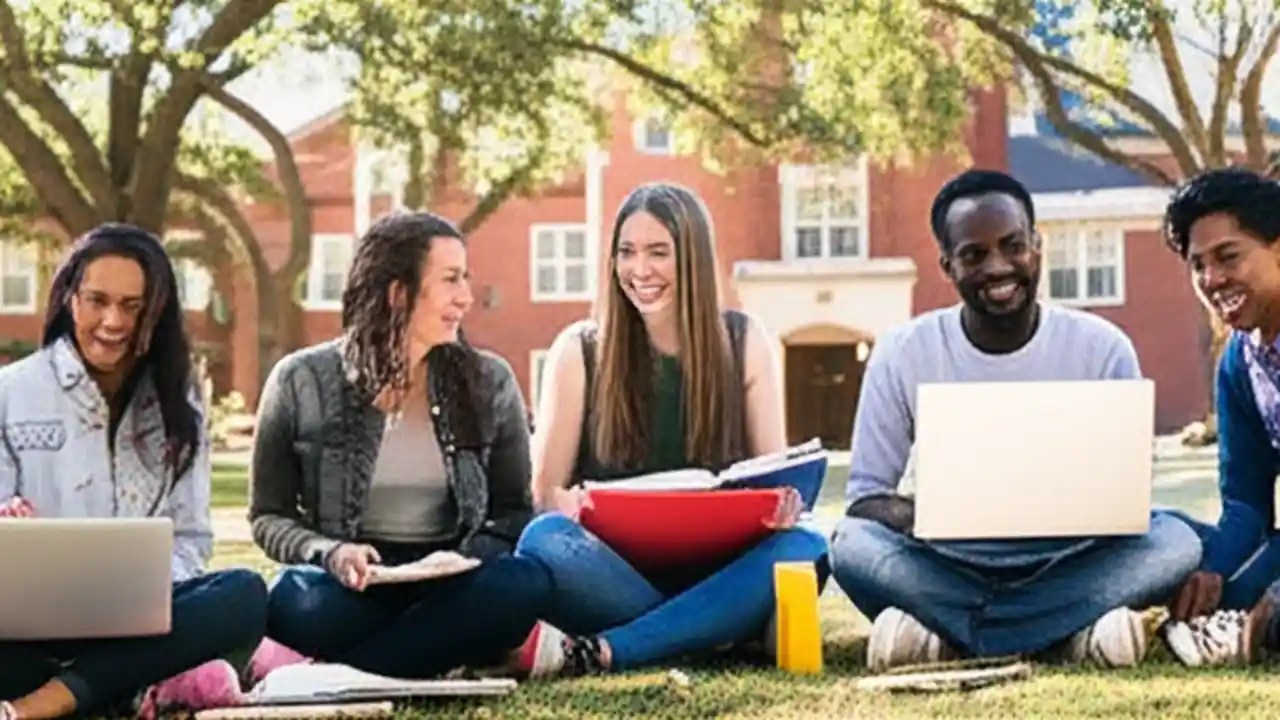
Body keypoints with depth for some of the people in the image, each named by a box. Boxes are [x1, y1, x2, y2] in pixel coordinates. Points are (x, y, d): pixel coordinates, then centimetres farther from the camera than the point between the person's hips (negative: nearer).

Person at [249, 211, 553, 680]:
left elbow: (513, 509, 9)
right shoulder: (301, 382, 0)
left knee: (524, 583, -34)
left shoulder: (489, 381, 5)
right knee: (296, 603, -38)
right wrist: (329, 553, -18)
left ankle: (330, 675, -25)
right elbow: (269, 516, 4)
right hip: (350, 585, -2)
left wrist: (470, 558, -14)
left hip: (450, 584, 2)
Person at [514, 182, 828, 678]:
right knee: (544, 541, -33)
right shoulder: (579, 350, 2)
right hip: (616, 573, -1)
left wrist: (783, 503, -18)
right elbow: (544, 492, 1)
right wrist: (566, 504, -24)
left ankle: (597, 652, -34)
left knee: (803, 548, -31)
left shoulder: (745, 343, 6)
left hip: (716, 573, 2)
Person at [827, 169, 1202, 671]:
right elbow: (865, 497, -4)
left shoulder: (1102, 347, -2)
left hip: (1064, 567, 1)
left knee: (1175, 541, -27)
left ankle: (941, 635, -28)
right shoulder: (902, 353, -3)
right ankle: (1069, 634, -30)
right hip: (950, 569, -1)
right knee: (854, 543, -29)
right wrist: (922, 518, -28)